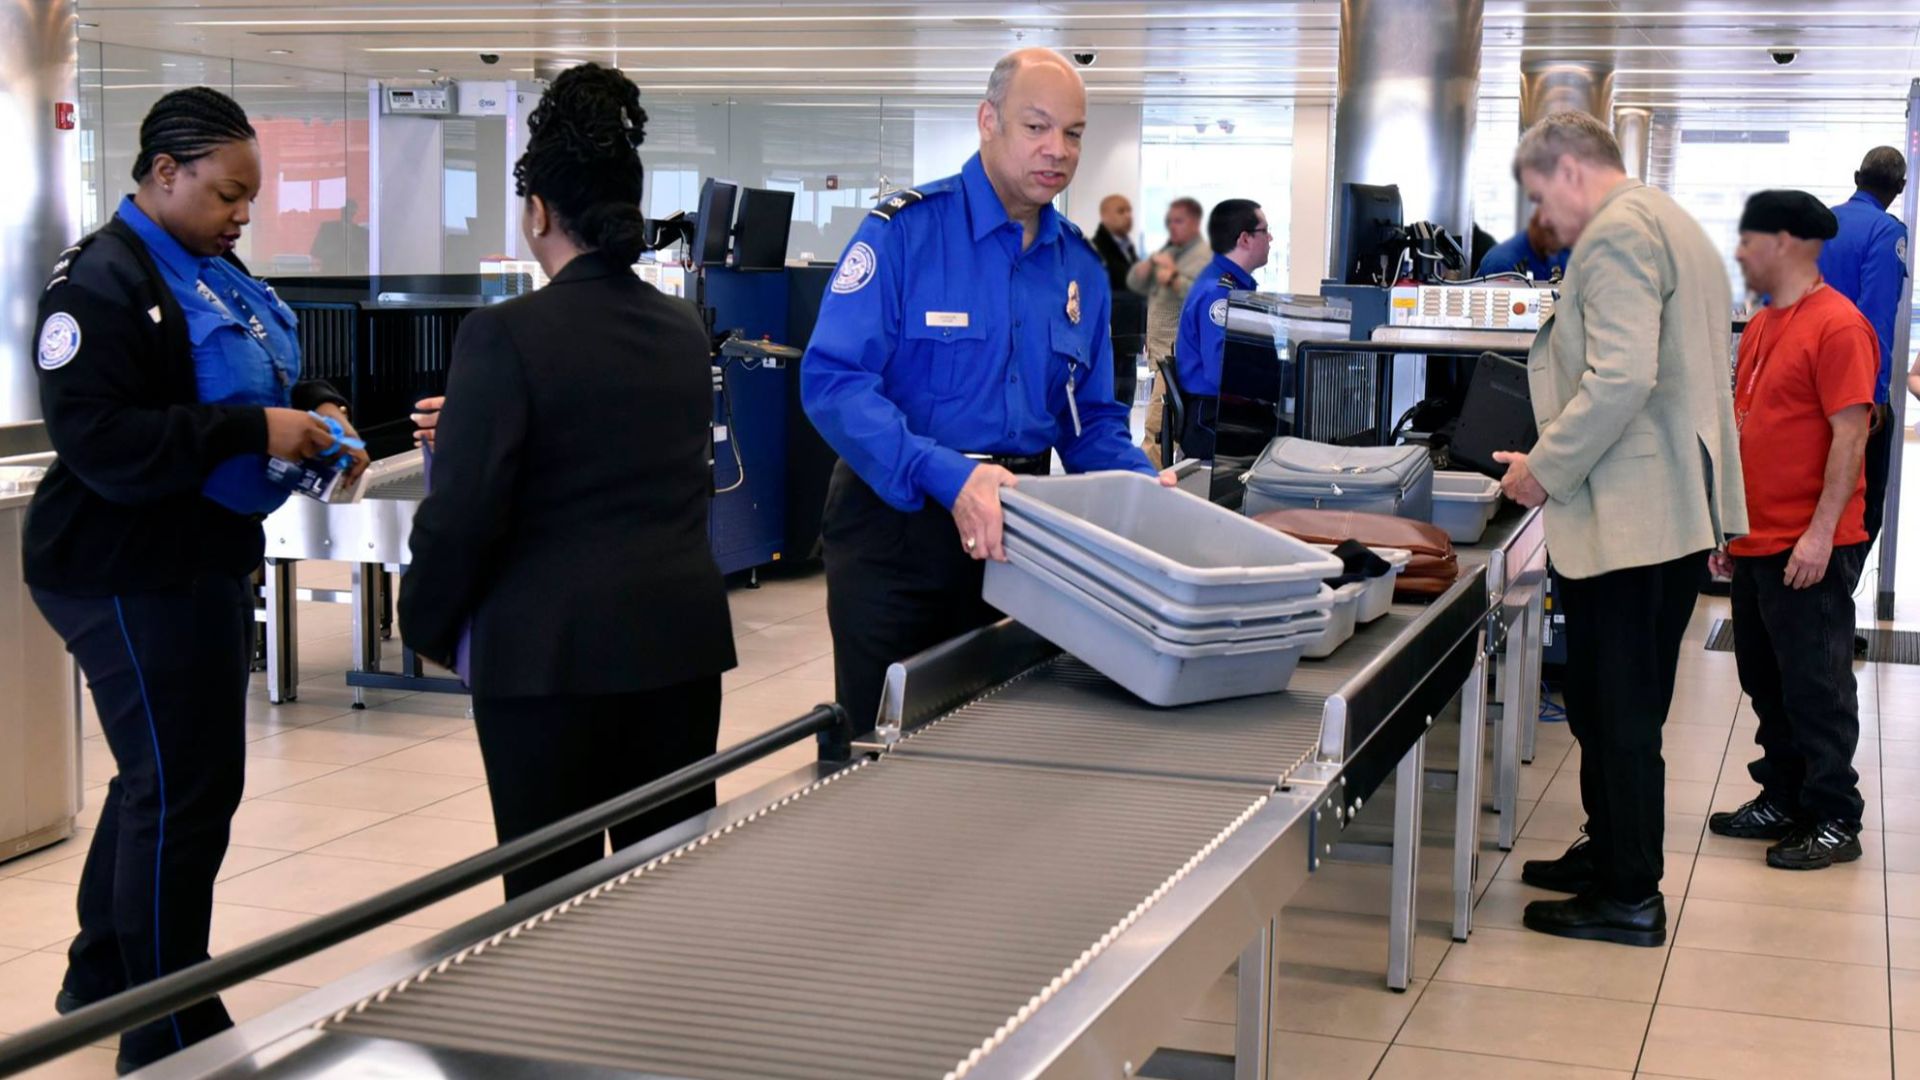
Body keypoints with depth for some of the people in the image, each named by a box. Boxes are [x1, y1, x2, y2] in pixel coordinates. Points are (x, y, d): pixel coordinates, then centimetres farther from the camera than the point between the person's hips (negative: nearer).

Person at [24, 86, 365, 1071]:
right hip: (132, 576, -10)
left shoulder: (216, 273, 12)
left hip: (203, 563, 10)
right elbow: (99, 441, -26)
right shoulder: (102, 282, -17)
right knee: (184, 791, -5)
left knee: (159, 777, 20)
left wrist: (317, 411, 0)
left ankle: (100, 978, 37)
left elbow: (279, 371, 23)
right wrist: (255, 430, -27)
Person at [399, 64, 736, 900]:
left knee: (552, 892, 2)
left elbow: (462, 512, -13)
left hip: (552, 651, -6)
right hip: (682, 637, 6)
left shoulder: (507, 335, -13)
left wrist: (430, 629, 5)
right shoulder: (684, 329, 8)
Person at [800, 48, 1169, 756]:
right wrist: (947, 476, -33)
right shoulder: (904, 232, -12)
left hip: (1014, 528, 5)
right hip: (897, 527, -5)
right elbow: (833, 380, -21)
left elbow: (1091, 419, 14)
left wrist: (1144, 484, -7)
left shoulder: (1081, 267, 8)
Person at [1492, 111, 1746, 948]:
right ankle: (1613, 855, 30)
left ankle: (1629, 900, 6)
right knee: (1626, 710, 19)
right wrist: (1556, 457, 21)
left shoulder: (1616, 232, -14)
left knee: (1616, 714, -2)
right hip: (1679, 507, 10)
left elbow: (1621, 377, -25)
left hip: (1629, 517, -10)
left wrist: (1546, 469, -15)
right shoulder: (1675, 225, 18)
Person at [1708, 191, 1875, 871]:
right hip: (1757, 540, 9)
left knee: (1815, 685, -1)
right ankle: (1782, 800, 26)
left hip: (1810, 547, -9)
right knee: (1765, 681, 15)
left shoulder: (1837, 325, -13)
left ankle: (1834, 821, 8)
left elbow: (1850, 435, -17)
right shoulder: (1761, 328, 14)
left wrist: (1820, 534, -20)